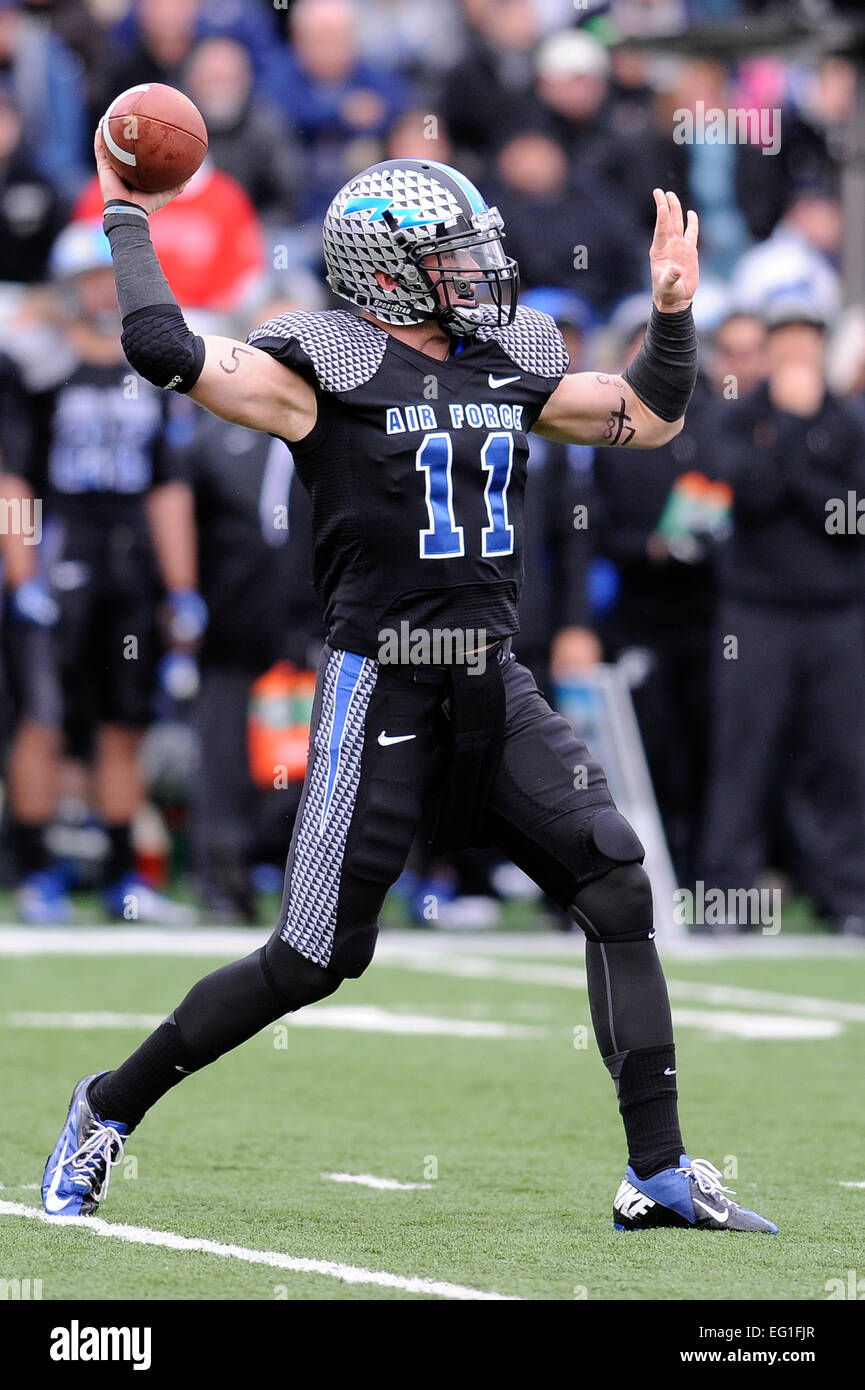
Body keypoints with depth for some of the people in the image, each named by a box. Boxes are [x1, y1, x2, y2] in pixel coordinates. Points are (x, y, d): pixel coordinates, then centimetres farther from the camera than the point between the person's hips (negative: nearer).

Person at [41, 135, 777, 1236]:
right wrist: (126, 218, -9)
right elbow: (165, 349, -20)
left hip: (492, 684, 6)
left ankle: (659, 1175, 0)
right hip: (381, 687, -6)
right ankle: (110, 1107, 16)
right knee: (315, 960, -4)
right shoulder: (325, 368, -8)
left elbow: (651, 417, 22)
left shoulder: (508, 364, 12)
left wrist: (674, 307, 8)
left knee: (619, 893, -5)